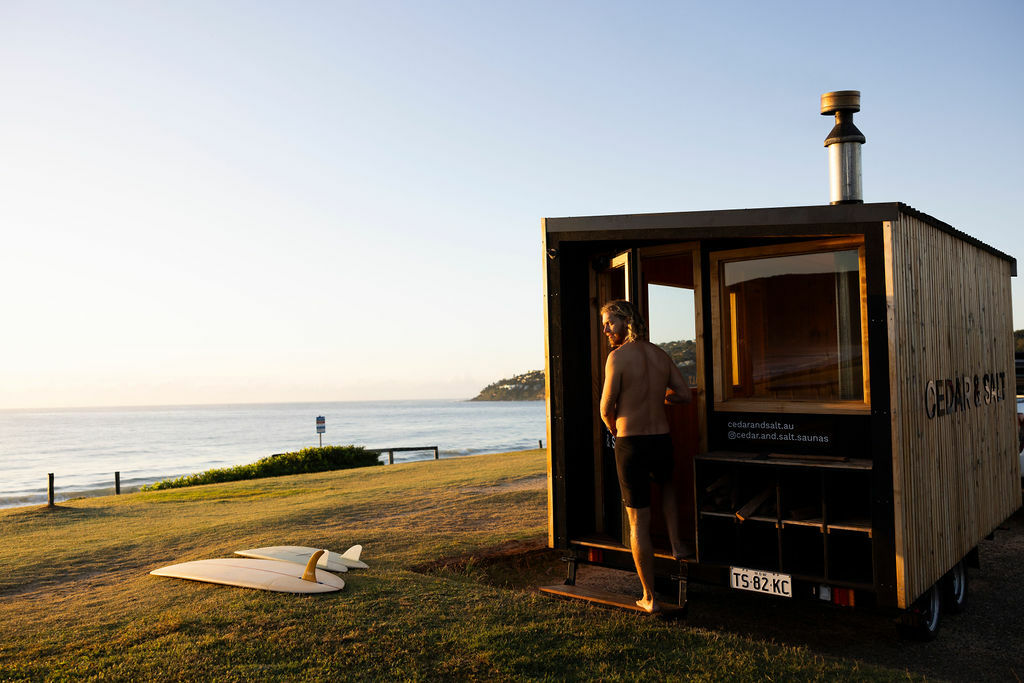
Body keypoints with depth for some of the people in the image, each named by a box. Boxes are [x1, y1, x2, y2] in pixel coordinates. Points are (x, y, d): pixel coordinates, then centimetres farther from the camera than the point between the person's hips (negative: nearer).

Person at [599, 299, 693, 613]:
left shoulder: (618, 356, -13)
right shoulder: (661, 355, 5)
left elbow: (606, 408, -11)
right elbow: (685, 395, 11)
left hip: (630, 445, -5)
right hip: (662, 440, 5)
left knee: (639, 522, 4)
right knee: (666, 485, 39)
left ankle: (649, 598, 11)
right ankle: (676, 543, 32)